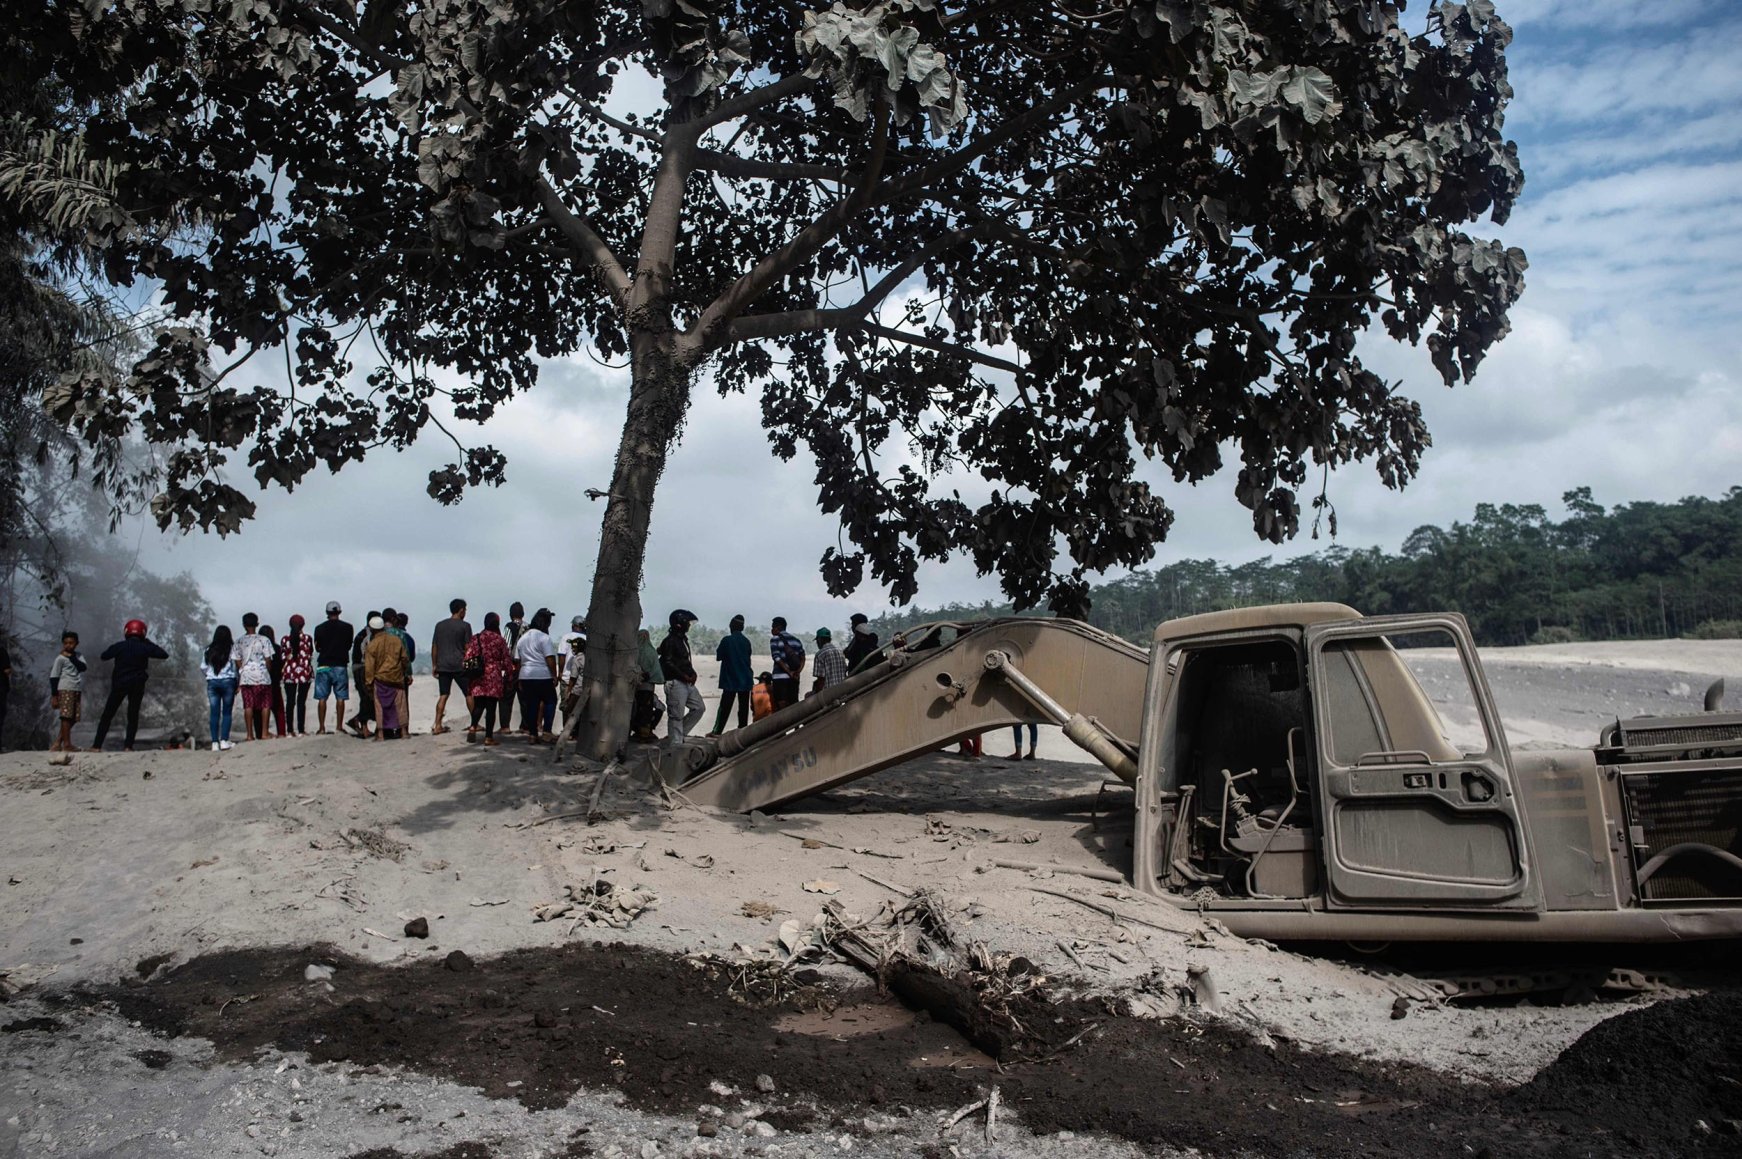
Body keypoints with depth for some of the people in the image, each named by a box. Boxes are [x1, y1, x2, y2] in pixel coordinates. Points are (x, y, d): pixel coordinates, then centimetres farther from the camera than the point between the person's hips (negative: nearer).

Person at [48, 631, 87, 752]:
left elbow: (83, 667, -5)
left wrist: (71, 657, -9)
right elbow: (53, 676, -4)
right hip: (65, 689, -6)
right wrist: (54, 695, -9)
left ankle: (58, 744, 11)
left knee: (72, 719, 4)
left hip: (77, 690, 6)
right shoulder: (60, 658, -1)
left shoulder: (78, 656, 15)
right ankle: (67, 745, -12)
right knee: (66, 717, -11)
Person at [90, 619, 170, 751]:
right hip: (137, 685, 1)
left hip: (119, 684, 0)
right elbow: (164, 655, 6)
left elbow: (103, 656, 6)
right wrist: (150, 644, 12)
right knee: (133, 716, 7)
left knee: (107, 715, 6)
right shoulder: (145, 647, -2)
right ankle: (128, 746, -3)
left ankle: (97, 746, 3)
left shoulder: (119, 646, -4)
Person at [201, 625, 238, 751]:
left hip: (212, 682, 3)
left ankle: (215, 743, 0)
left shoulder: (209, 650, 7)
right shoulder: (231, 648, -3)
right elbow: (235, 664, -7)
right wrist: (237, 681, 7)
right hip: (227, 681, -3)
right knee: (227, 713, 2)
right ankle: (224, 740, -7)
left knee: (214, 713, 3)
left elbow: (203, 667, 7)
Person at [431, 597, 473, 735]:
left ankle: (438, 726, -2)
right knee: (469, 694, 6)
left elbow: (434, 647, 11)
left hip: (443, 666, 4)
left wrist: (434, 665, 16)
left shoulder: (440, 625, 11)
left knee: (443, 695, 5)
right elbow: (468, 647, -6)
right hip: (460, 666, -4)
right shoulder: (465, 626, -4)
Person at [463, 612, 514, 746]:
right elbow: (507, 660, -1)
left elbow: (468, 657, 4)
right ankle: (489, 737, 2)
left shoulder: (475, 639, 3)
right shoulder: (500, 640, -4)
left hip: (479, 678, 3)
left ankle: (473, 727, -10)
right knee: (491, 707, 1)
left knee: (478, 704, 13)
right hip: (494, 678, -3)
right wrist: (509, 675, 10)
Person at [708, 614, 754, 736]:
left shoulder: (726, 640, -10)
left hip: (730, 680, -3)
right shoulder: (746, 641, 4)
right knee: (743, 707, 5)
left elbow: (718, 656, -2)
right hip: (745, 679, 3)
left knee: (725, 706, 0)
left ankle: (717, 731, -1)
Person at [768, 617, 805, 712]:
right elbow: (802, 658, 6)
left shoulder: (775, 639, -2)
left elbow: (777, 658, -12)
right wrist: (798, 671, -4)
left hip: (780, 676, -5)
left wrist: (789, 672, -13)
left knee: (781, 705, -4)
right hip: (794, 678, 5)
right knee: (794, 703, 8)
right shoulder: (796, 640, 15)